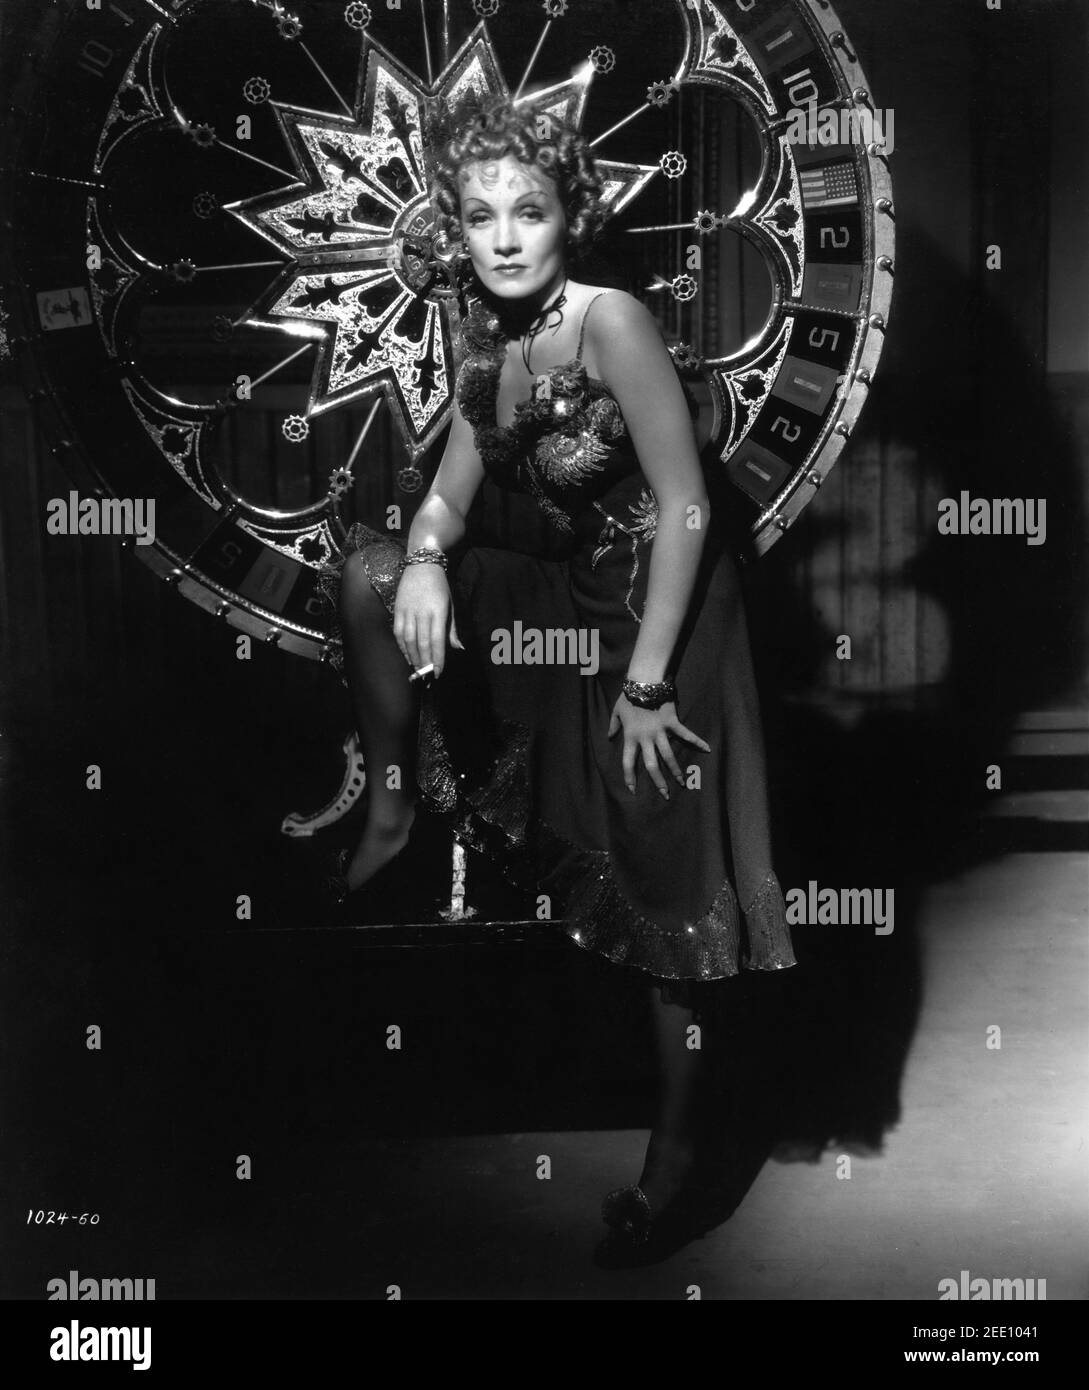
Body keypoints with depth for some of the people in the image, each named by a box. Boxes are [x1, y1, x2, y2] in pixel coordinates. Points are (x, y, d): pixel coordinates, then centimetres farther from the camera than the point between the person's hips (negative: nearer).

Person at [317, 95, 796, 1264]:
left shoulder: (611, 321, -21)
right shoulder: (486, 339, 1)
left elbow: (686, 509, -23)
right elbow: (450, 492, 4)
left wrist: (645, 685, -21)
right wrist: (423, 561, -20)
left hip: (664, 616, -7)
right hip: (570, 605, 7)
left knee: (662, 894, -1)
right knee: (368, 577, -6)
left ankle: (676, 1144, 18)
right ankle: (392, 814, 8)